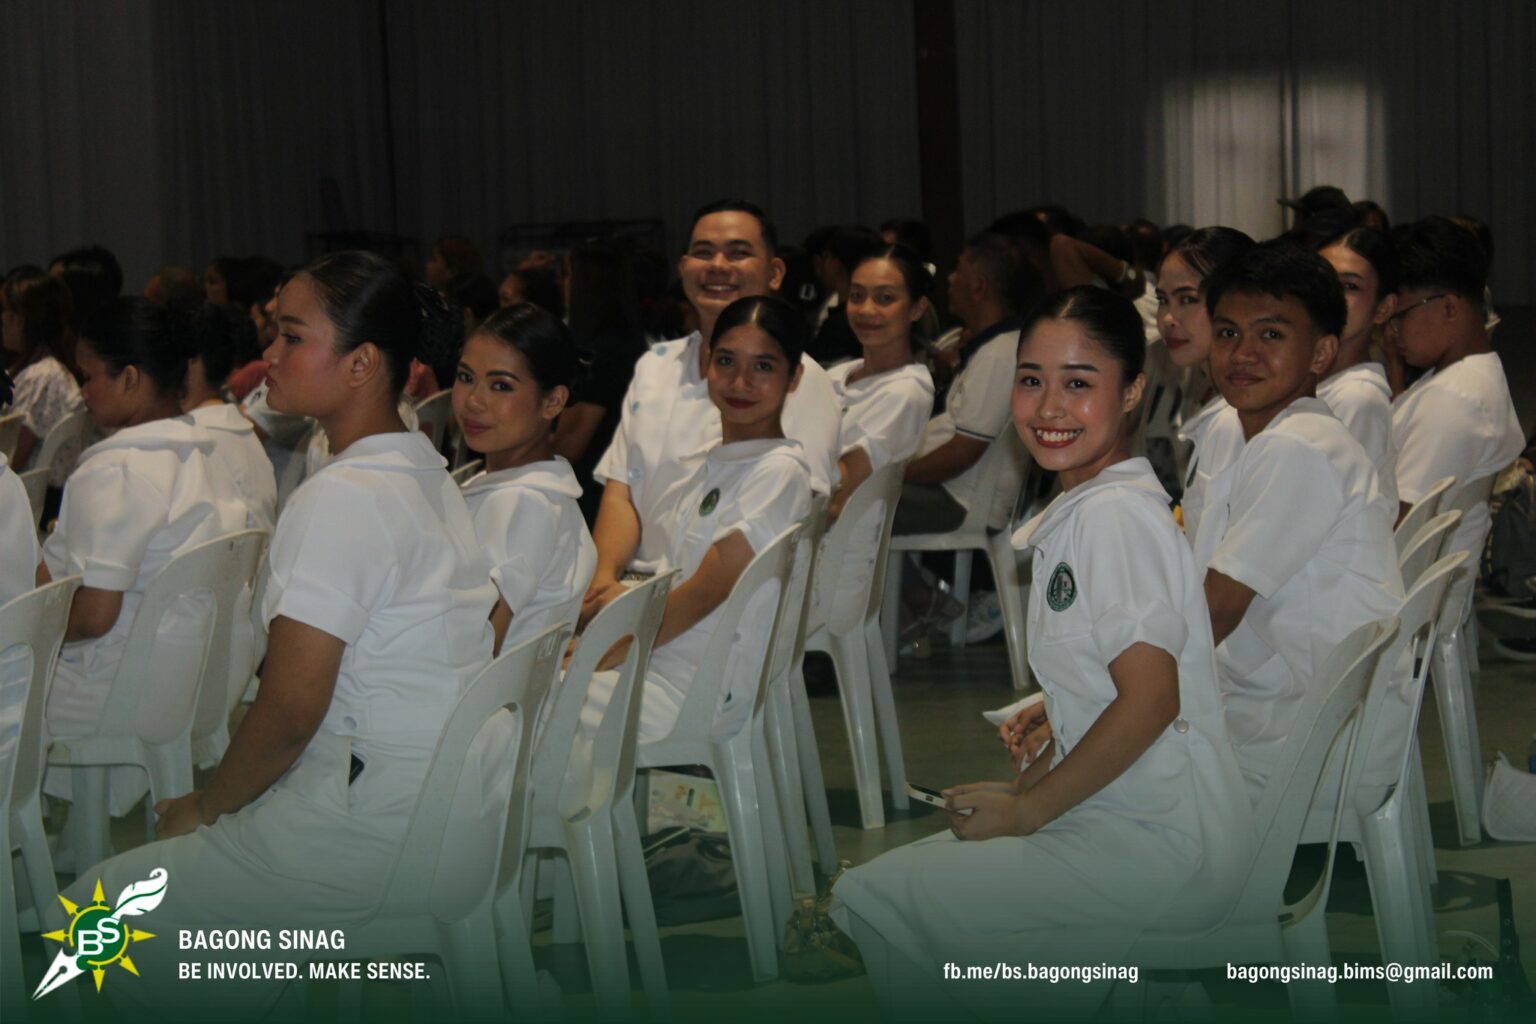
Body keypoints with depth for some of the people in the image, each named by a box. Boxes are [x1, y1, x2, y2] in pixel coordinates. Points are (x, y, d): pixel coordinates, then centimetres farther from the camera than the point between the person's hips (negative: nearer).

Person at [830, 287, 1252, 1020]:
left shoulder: (1115, 513, -15)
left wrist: (1029, 808, -13)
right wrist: (1021, 790, 8)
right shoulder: (1076, 514, 15)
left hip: (1160, 844, -10)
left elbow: (1149, 698, -21)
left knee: (866, 900, -12)